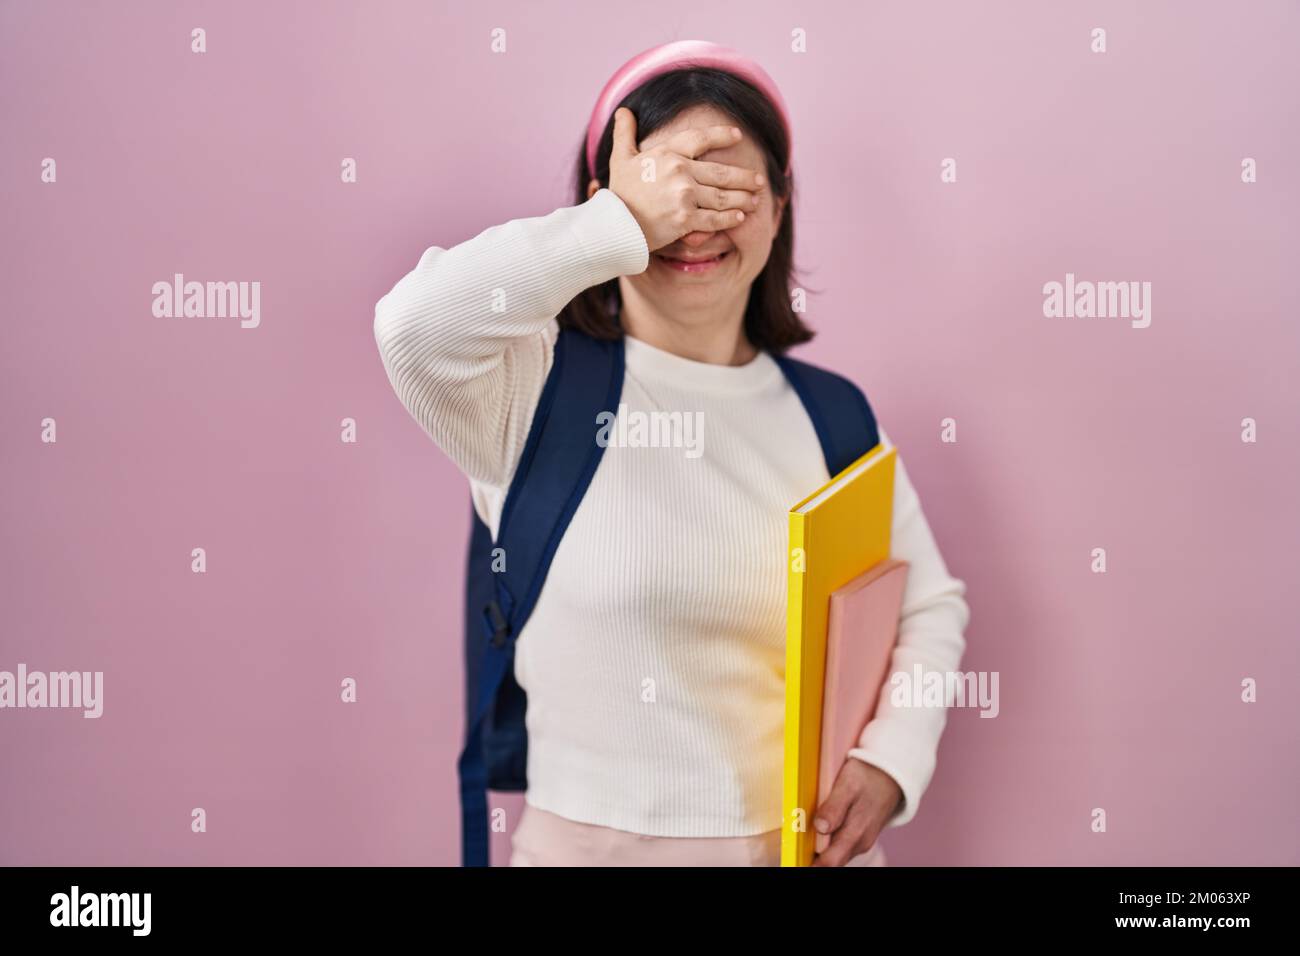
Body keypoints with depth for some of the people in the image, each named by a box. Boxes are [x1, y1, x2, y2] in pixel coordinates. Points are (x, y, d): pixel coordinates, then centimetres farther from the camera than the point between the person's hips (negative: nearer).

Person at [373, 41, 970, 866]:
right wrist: (627, 224, -25)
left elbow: (931, 605, 7)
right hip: (594, 838, -3)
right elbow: (416, 323, -32)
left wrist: (892, 761, -9)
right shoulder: (539, 393, -11)